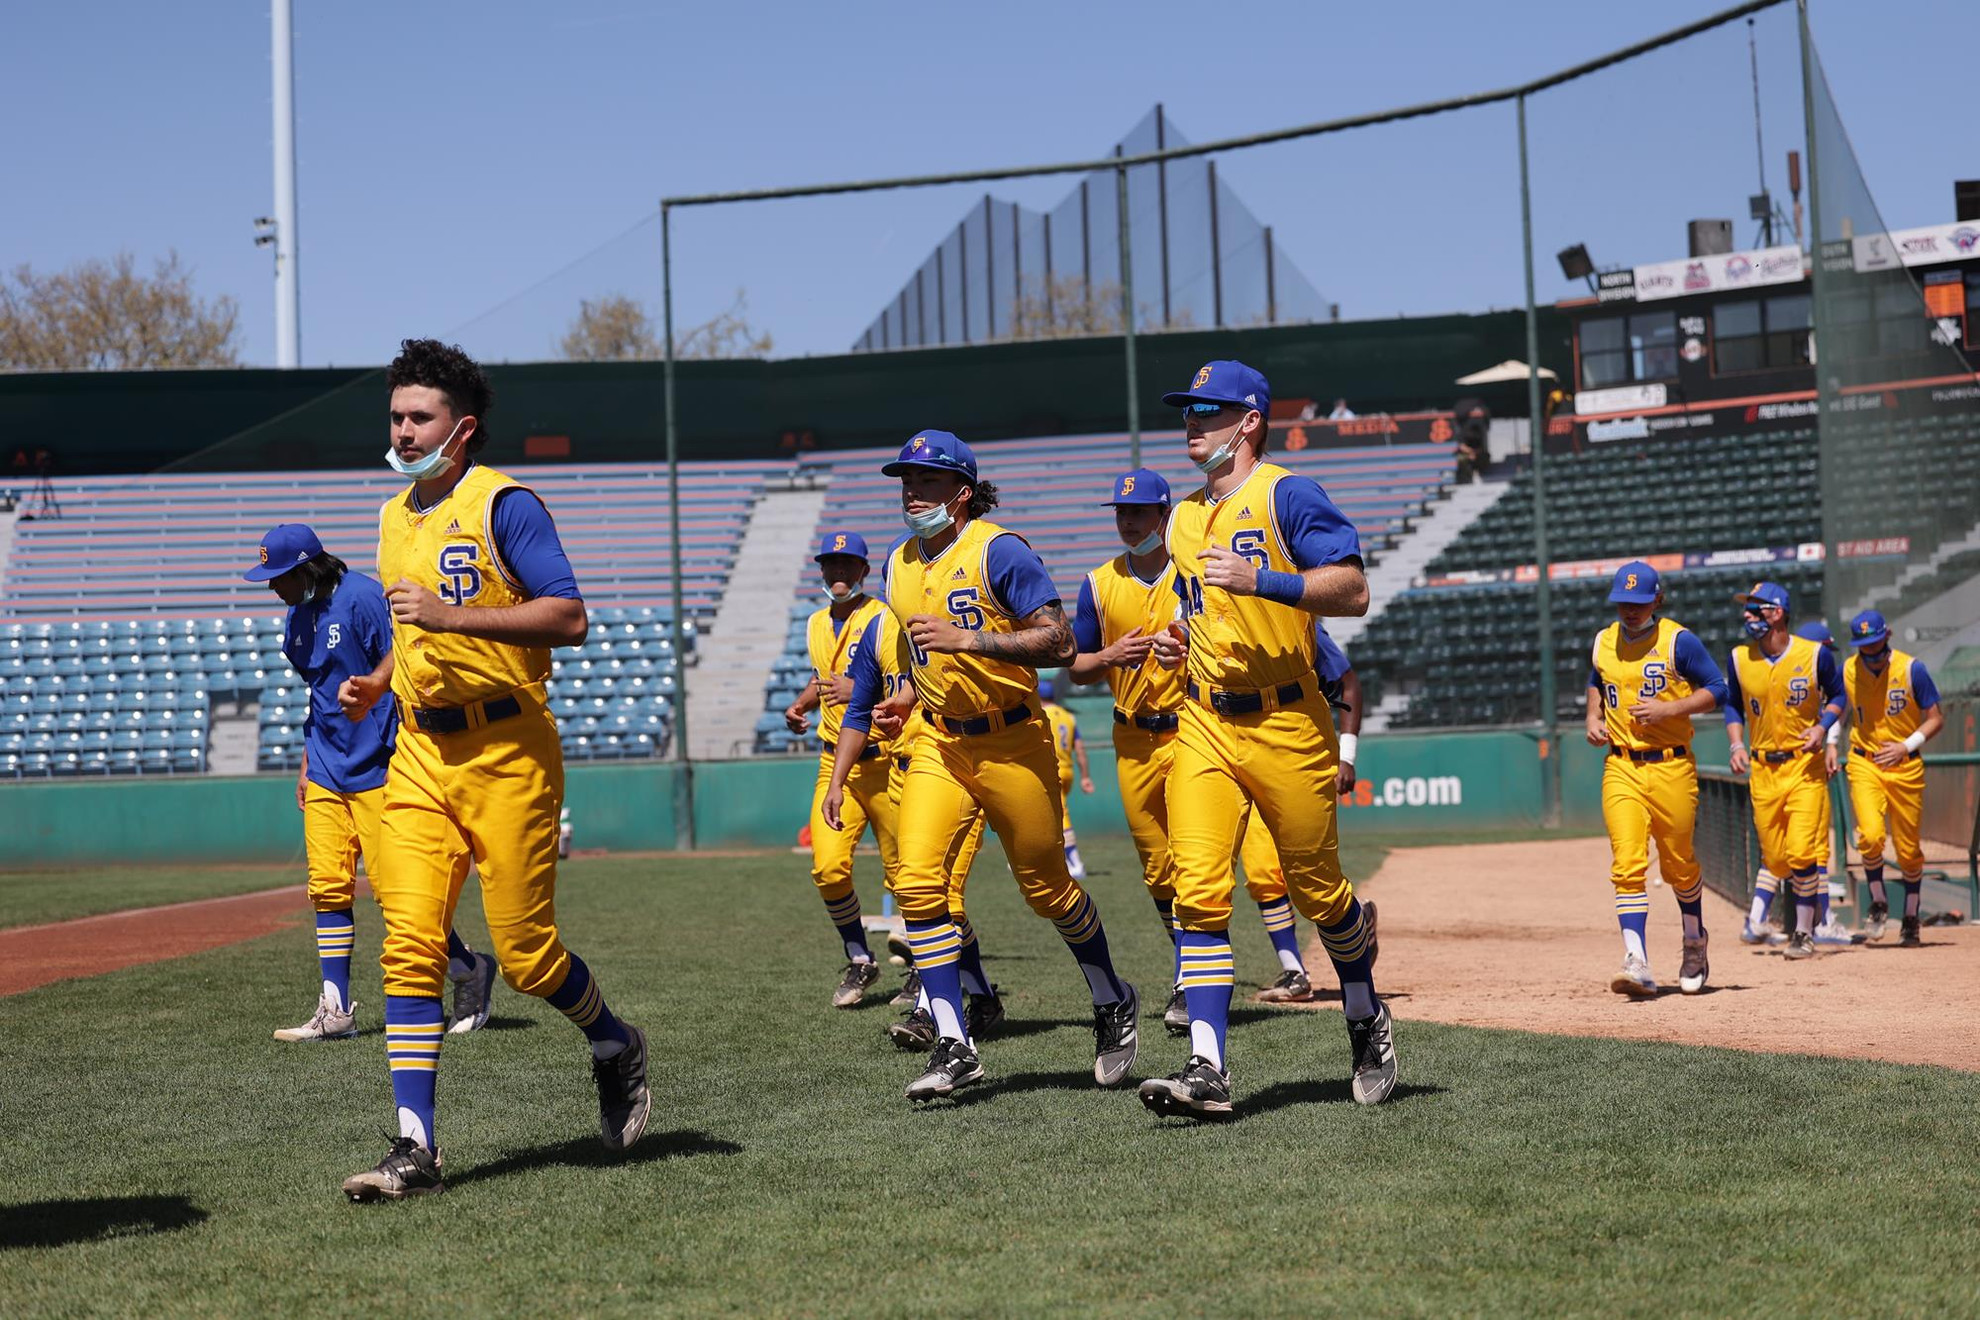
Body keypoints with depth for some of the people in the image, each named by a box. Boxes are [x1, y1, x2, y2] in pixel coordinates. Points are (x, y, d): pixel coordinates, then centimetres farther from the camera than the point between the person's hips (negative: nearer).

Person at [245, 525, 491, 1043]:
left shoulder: (362, 598, -13)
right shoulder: (297, 618, 13)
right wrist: (308, 762, 19)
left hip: (377, 767, -8)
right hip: (326, 772, 8)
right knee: (328, 885, 2)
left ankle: (468, 970, 14)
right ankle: (335, 1011, 4)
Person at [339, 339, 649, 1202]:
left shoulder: (503, 505, -7)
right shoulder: (394, 518, 17)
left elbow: (569, 618, -17)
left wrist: (452, 615, -24)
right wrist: (376, 683, 13)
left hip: (506, 752, -6)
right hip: (419, 755, 6)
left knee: (524, 949, -3)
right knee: (409, 943, -6)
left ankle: (616, 1048, 27)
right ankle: (415, 1148, -6)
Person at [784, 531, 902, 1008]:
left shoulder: (884, 620, -9)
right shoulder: (816, 625, 13)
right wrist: (800, 705, 13)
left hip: (884, 760, -5)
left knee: (903, 873, 1)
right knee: (828, 867, -10)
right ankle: (859, 961, 8)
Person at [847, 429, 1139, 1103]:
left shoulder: (997, 551, -12)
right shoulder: (900, 565, 10)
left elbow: (1058, 642, -18)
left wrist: (969, 639, -26)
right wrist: (903, 699, 8)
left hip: (1013, 743, -6)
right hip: (939, 745, 6)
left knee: (1046, 886, 5)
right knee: (917, 883, -12)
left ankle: (1113, 1005, 31)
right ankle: (953, 1047, -9)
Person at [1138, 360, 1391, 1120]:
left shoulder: (1286, 496, -6)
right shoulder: (1184, 518, 17)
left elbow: (1353, 591, -15)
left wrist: (1260, 580, -25)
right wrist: (1179, 638, 10)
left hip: (1285, 725, -5)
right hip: (1203, 725, 5)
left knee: (1318, 890, 6)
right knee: (1198, 890, -9)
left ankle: (1366, 1022, 31)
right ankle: (1208, 1069, -12)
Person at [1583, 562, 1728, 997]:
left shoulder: (1679, 641, -4)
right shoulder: (1603, 643, 10)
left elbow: (1717, 690, -3)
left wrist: (1668, 709, -15)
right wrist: (1593, 717, 11)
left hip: (1671, 767, -3)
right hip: (1621, 769, 3)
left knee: (1678, 864, 10)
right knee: (1627, 864, -12)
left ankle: (1695, 941, 38)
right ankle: (1637, 963, -19)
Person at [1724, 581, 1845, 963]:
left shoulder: (1814, 655, -6)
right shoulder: (1739, 658, 1)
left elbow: (1837, 695, 8)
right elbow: (1733, 706, 15)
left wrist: (1822, 727, -9)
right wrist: (1736, 745, 0)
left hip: (1805, 766, -3)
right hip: (1762, 769, 3)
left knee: (1800, 853, -11)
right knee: (1774, 858, 4)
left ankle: (1804, 933, 0)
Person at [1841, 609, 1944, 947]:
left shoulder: (1912, 670, -8)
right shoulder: (1847, 671, 0)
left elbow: (1936, 718, -2)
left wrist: (1906, 746, -15)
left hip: (1905, 767, -1)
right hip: (1864, 764, 1)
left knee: (1908, 849, 6)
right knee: (1870, 834, -20)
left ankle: (1910, 918, 24)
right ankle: (1878, 903, 3)